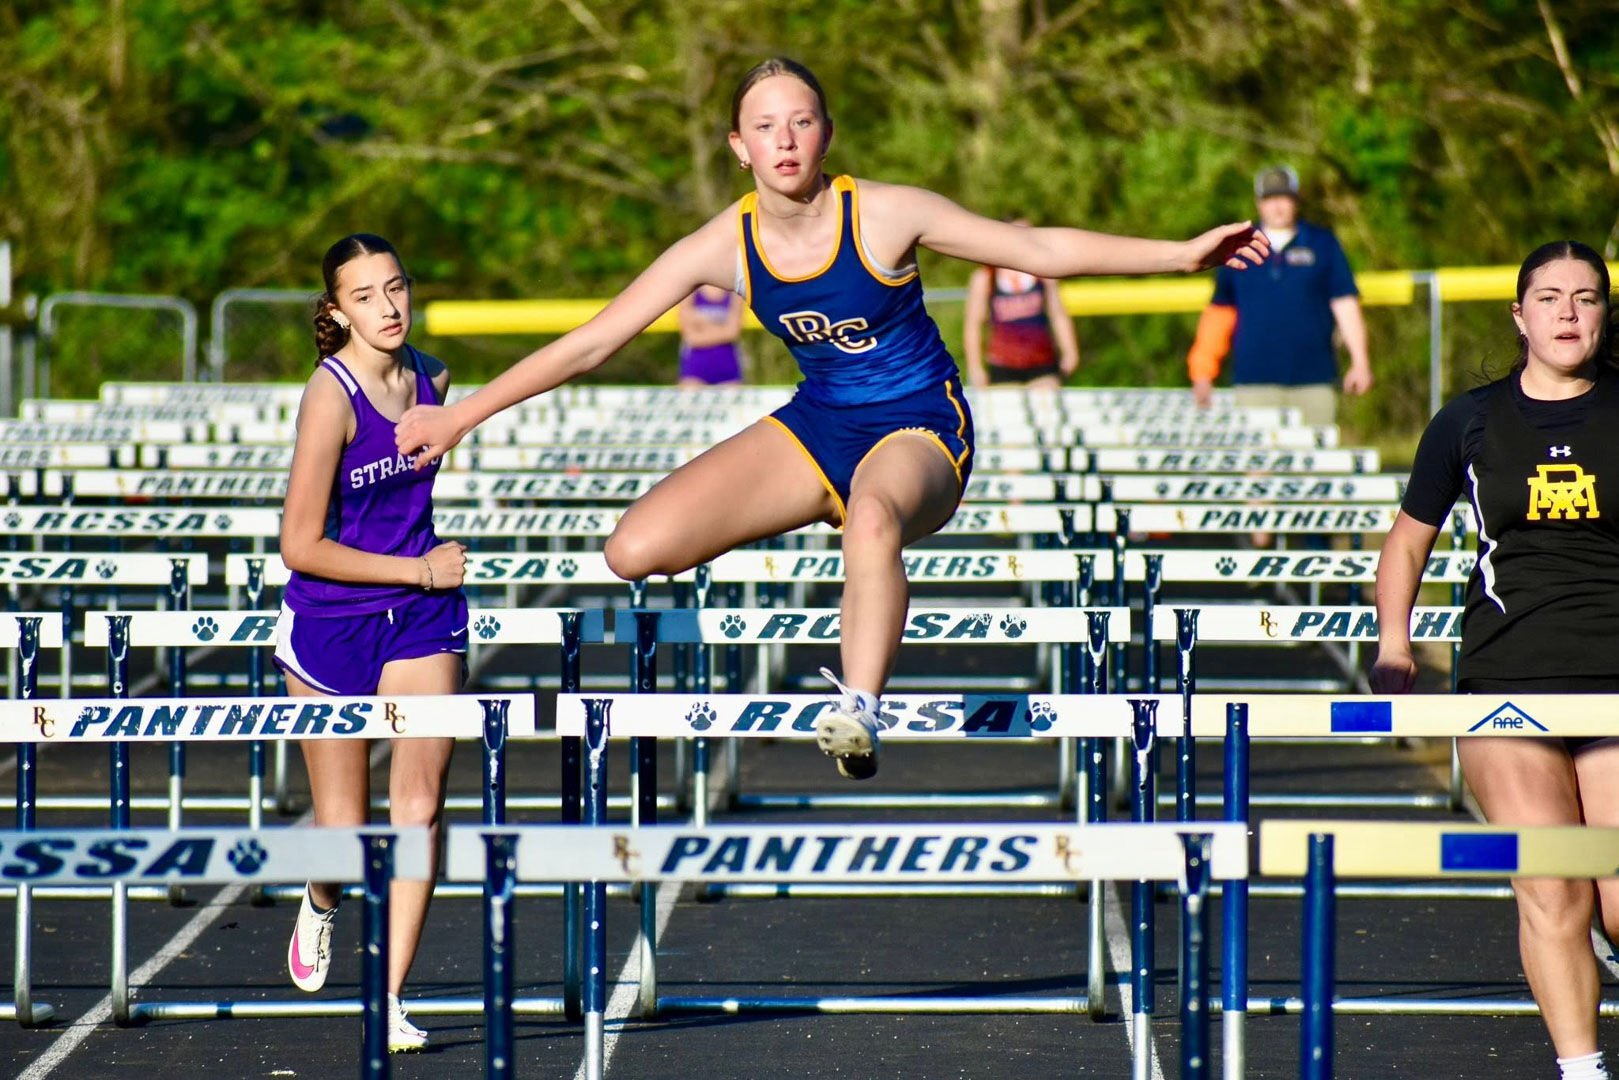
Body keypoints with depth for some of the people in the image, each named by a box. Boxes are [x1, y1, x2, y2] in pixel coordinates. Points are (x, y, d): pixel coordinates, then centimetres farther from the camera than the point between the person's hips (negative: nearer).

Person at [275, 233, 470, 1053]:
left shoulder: (430, 378, -2)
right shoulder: (331, 395, -20)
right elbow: (301, 546, -20)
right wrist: (417, 569, -16)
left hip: (420, 615, 4)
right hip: (329, 620, -4)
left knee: (419, 801, -9)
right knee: (343, 830, 3)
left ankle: (390, 996, -4)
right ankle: (321, 902, 40)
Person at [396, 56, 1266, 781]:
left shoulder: (883, 215, -15)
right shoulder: (723, 246, -9)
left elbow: (1039, 250, -9)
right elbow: (589, 345, -4)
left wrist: (1182, 254, -13)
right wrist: (461, 415, -4)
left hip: (918, 430, -4)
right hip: (818, 425, 4)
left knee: (872, 518, -44)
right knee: (635, 551, -15)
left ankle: (859, 713, -43)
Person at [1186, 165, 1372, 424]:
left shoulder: (1322, 244, 9)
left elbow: (1345, 304, 5)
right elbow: (1218, 313, 12)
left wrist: (1359, 362, -5)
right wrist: (1202, 372, 6)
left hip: (1314, 381, 0)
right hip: (1253, 381, 0)